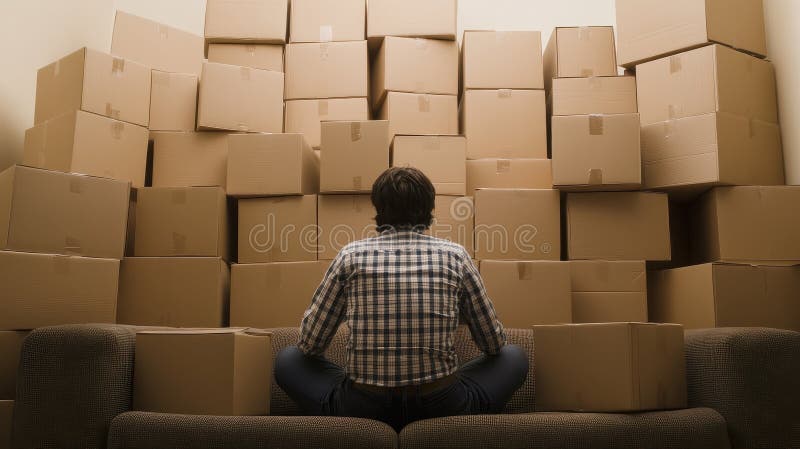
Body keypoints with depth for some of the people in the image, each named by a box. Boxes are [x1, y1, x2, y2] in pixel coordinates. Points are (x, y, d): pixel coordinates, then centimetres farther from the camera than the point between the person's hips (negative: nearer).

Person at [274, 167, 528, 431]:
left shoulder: (351, 255, 0)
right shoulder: (455, 255, 1)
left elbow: (310, 344, 5)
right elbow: (493, 344, 9)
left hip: (361, 408, 0)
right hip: (441, 406, 1)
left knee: (287, 360, 23)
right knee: (515, 356, 23)